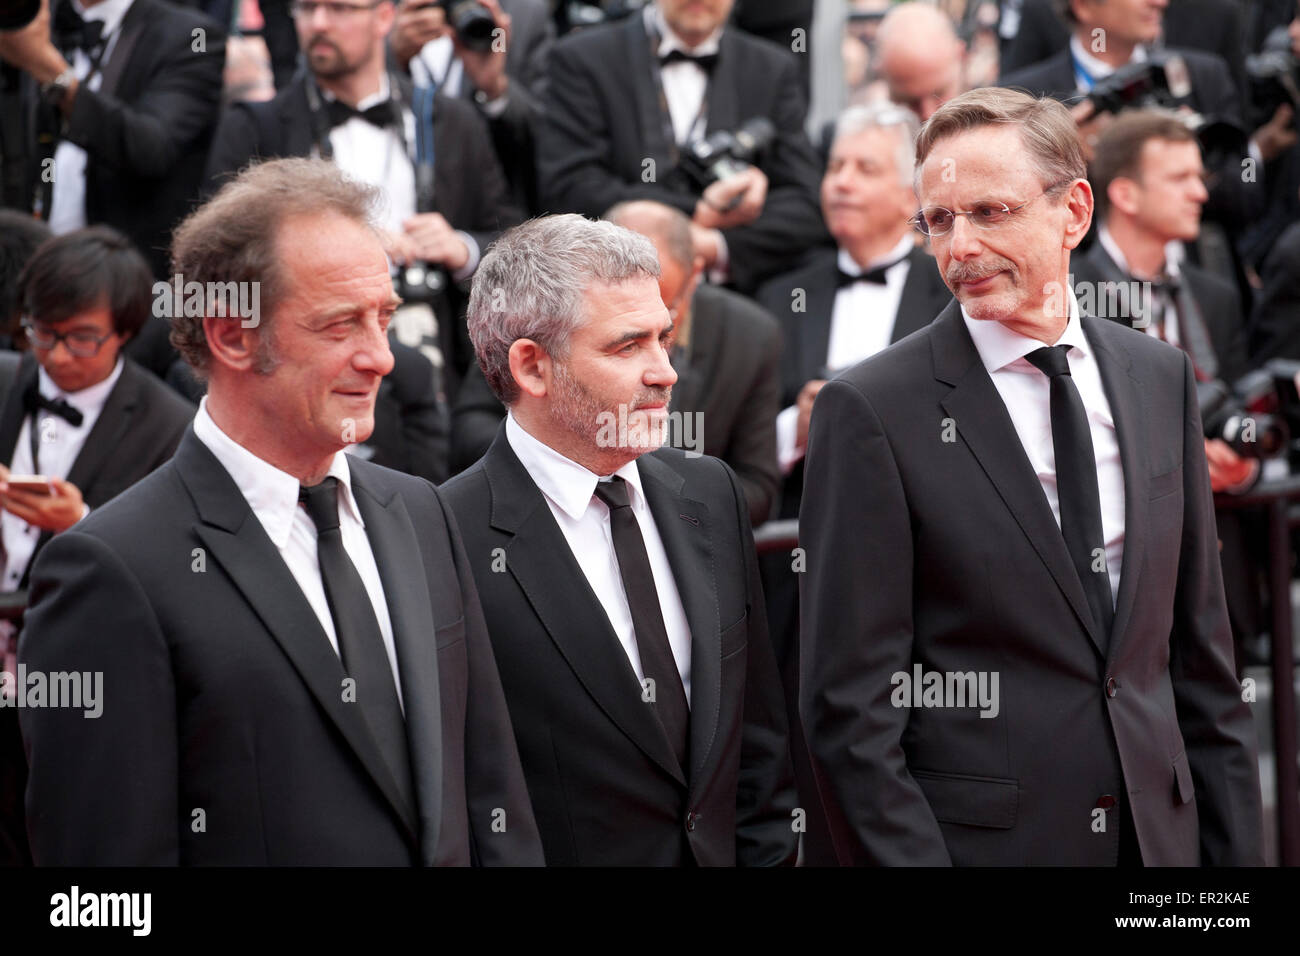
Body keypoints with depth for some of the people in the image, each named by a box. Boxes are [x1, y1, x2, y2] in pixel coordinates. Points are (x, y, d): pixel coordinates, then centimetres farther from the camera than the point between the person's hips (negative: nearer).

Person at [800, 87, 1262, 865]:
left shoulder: (1162, 379, 6)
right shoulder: (873, 412, -10)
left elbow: (1198, 649, 10)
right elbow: (851, 706, -11)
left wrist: (1235, 848, 6)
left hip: (1160, 832, 5)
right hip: (976, 838, -5)